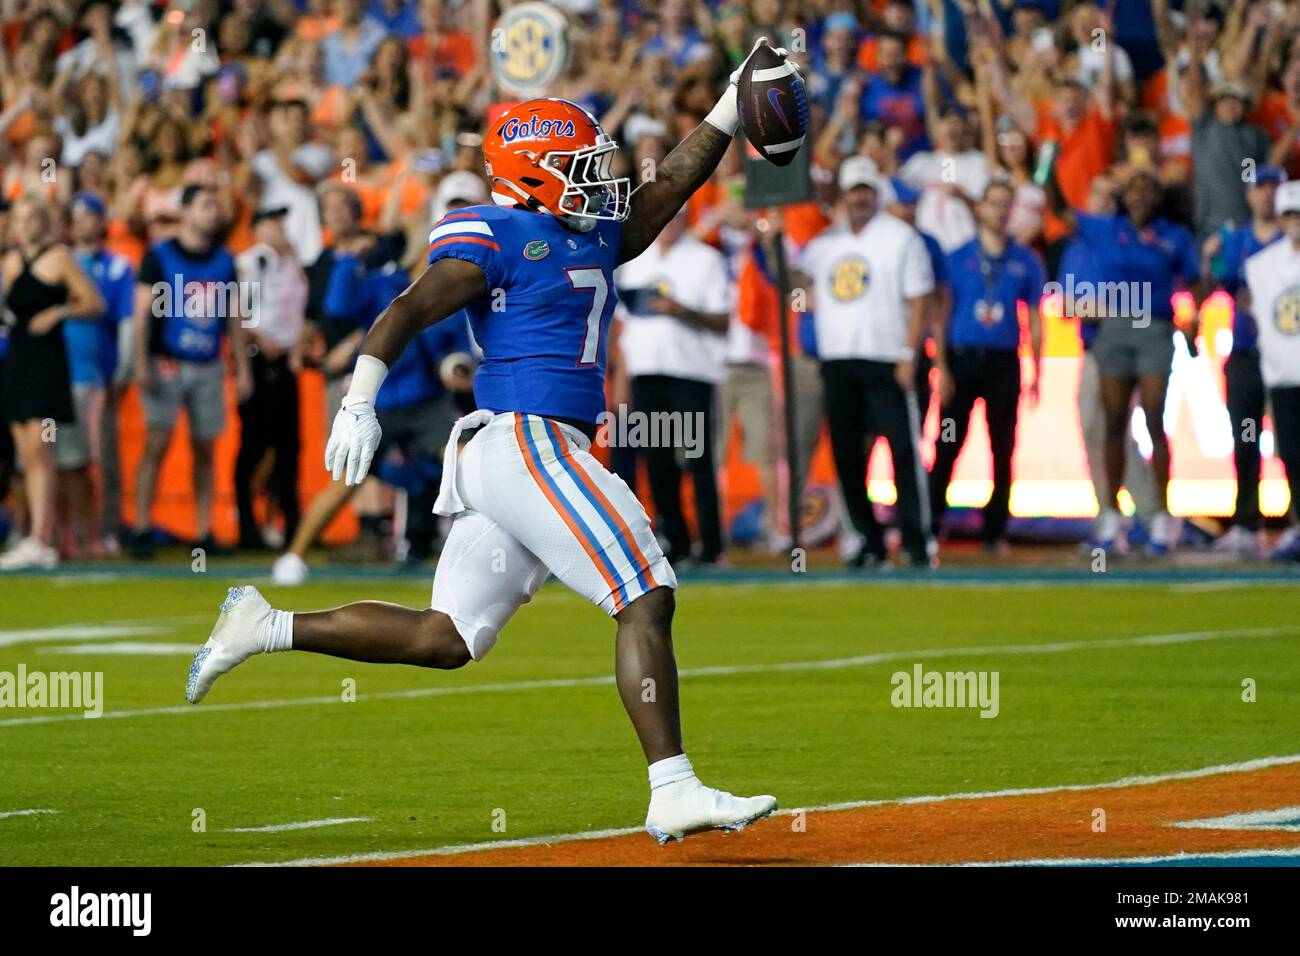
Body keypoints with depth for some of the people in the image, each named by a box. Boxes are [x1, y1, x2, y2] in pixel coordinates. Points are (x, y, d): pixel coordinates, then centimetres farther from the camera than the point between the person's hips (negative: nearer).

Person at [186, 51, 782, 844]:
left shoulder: (597, 238, 21)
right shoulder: (494, 240, -5)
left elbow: (673, 182, 25)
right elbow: (408, 311, -13)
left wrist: (732, 107, 17)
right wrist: (359, 405, -24)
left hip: (524, 457, 10)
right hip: (525, 443, -10)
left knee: (446, 638, 9)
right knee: (646, 599, -12)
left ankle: (268, 628, 13)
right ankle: (674, 793, -14)